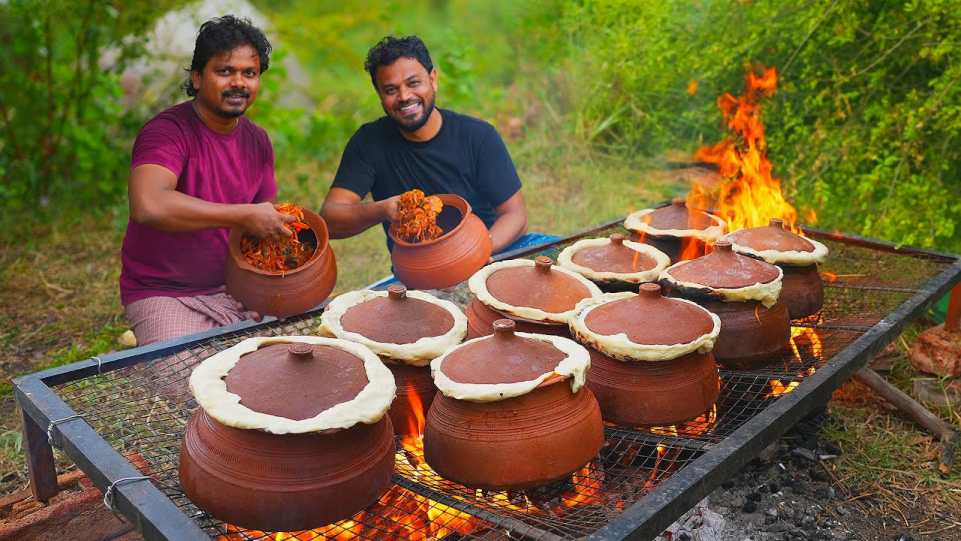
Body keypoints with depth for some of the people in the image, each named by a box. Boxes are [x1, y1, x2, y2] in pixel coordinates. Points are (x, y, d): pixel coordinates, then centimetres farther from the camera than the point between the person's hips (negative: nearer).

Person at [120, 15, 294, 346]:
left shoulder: (258, 142, 6)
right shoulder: (168, 131, -17)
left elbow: (267, 214, 17)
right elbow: (148, 206, -36)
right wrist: (244, 216, -31)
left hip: (232, 288, 6)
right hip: (165, 294, -6)